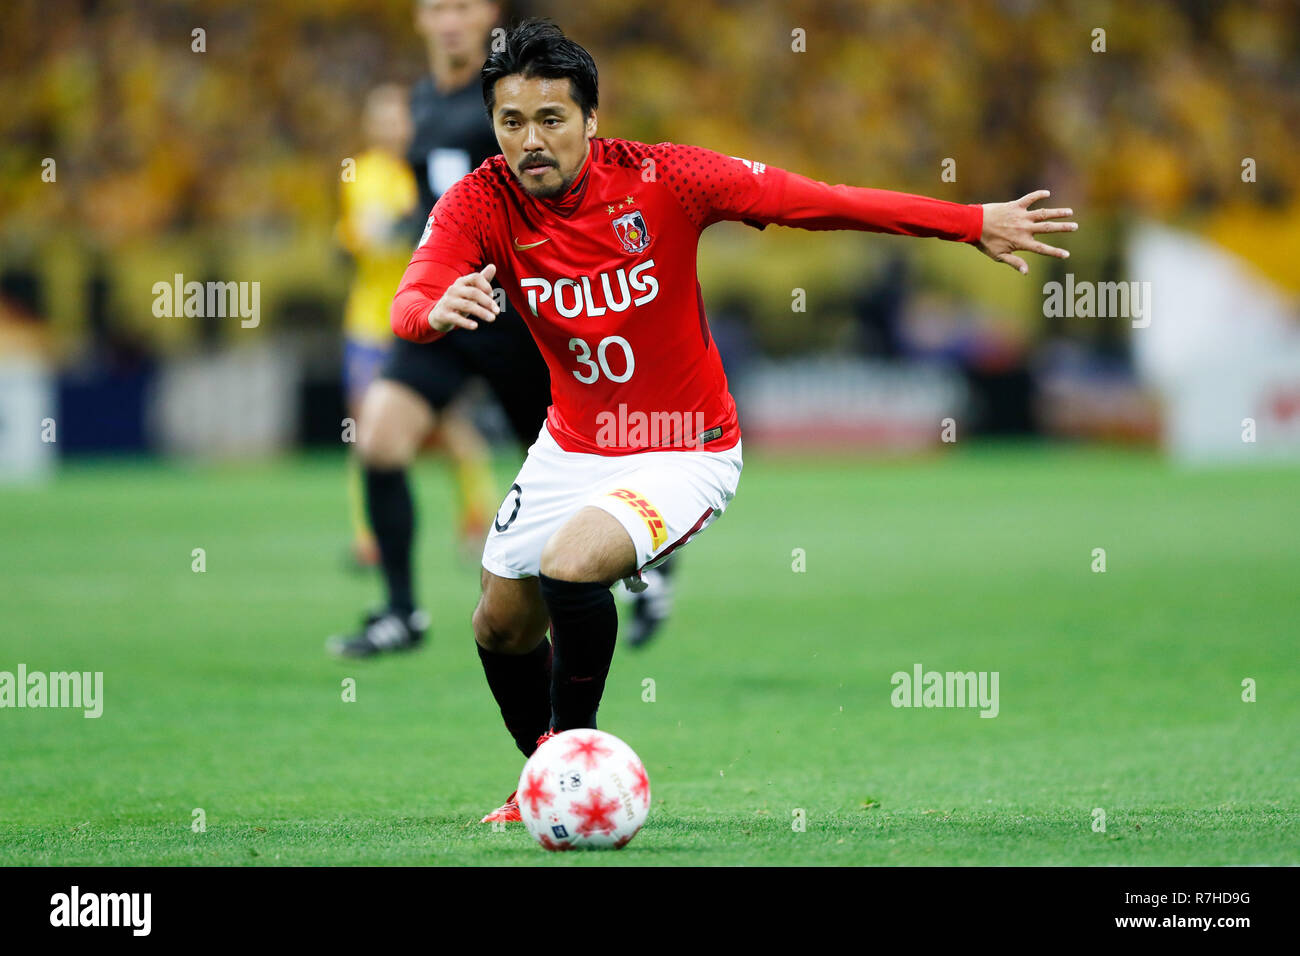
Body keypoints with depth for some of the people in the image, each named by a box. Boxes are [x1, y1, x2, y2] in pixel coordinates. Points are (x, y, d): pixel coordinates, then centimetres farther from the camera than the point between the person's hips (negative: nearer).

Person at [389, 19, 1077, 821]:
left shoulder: (660, 180, -22)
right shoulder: (481, 204, -16)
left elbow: (819, 202, -16)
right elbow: (409, 304, -32)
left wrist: (974, 224, -17)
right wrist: (439, 309, -58)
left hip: (684, 454, -5)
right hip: (572, 447, 5)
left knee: (571, 568, -29)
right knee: (501, 628, 16)